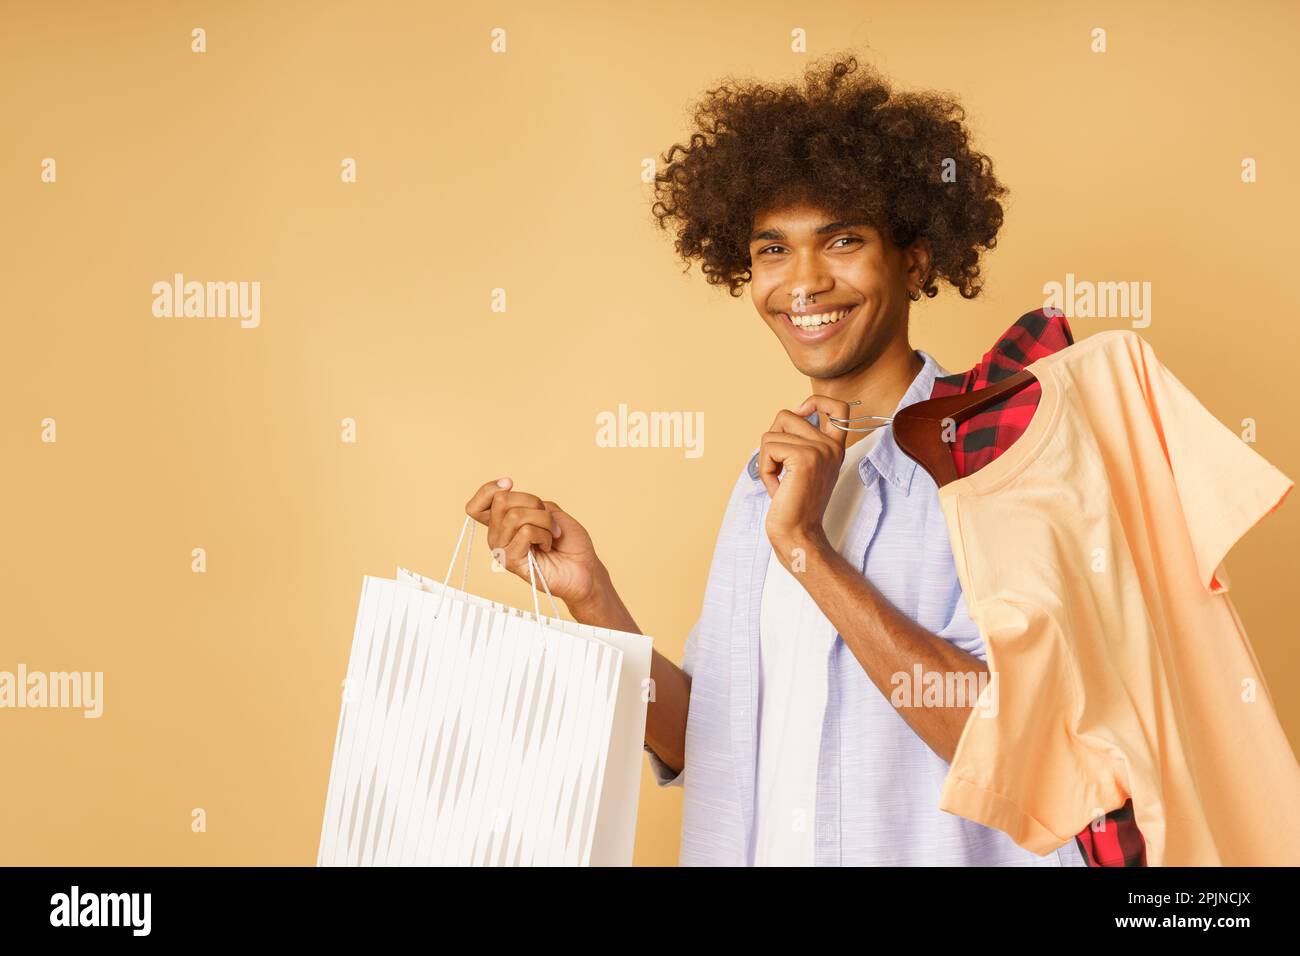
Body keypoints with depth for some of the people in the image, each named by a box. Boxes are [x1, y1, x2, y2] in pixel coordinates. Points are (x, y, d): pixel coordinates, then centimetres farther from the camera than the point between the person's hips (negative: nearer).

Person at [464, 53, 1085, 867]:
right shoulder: (768, 478, 5)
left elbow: (1010, 737, -24)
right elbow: (698, 747, 5)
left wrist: (806, 548, -23)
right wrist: (590, 594, -8)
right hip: (753, 848, 5)